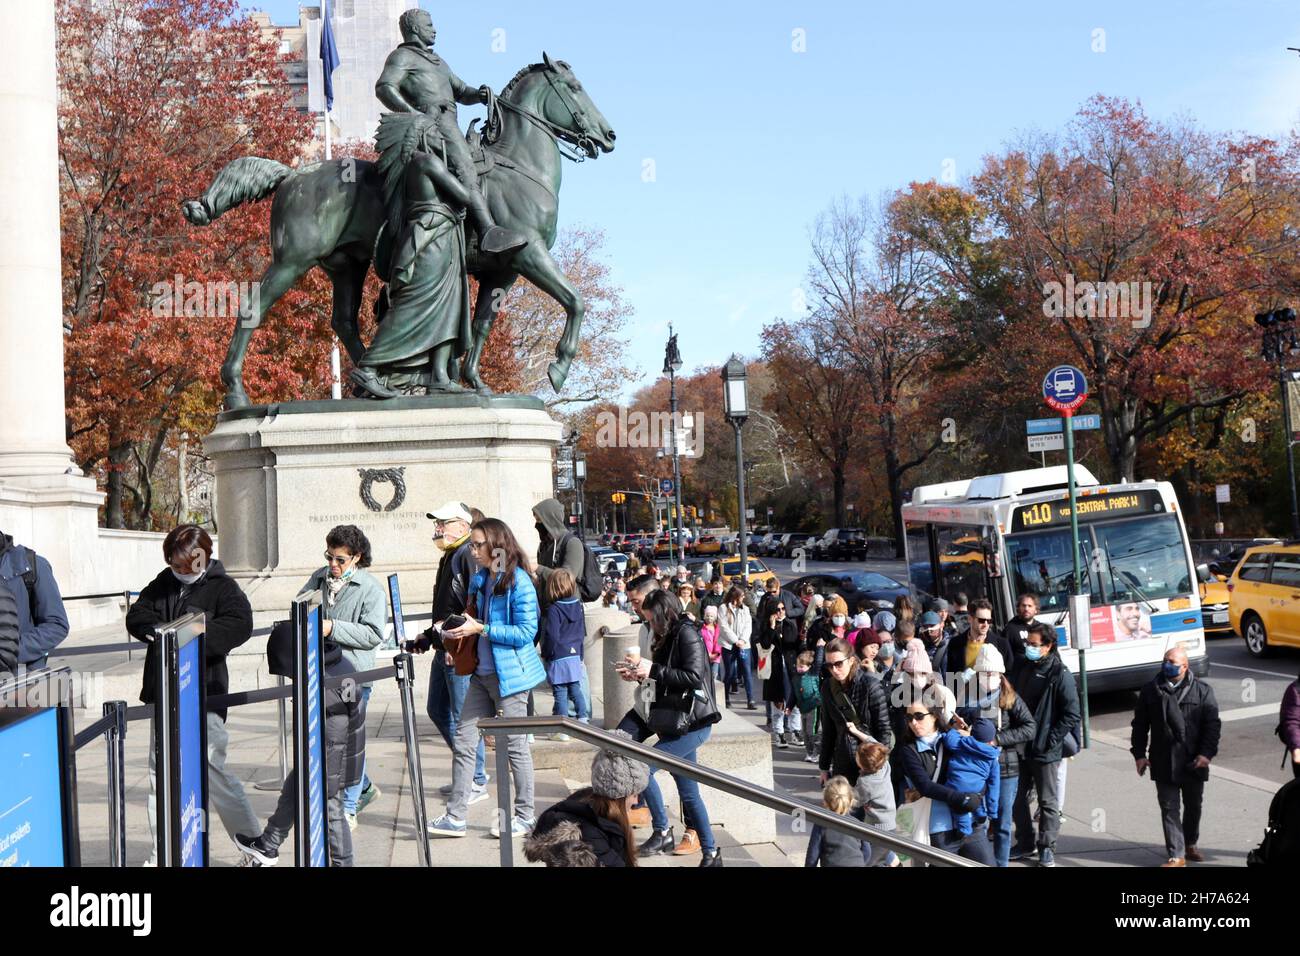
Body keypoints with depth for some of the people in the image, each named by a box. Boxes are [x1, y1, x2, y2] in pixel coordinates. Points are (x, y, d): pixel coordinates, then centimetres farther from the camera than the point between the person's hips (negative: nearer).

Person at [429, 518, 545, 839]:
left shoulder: (519, 582, -14)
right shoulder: (480, 579, 11)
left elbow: (526, 632, -18)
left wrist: (480, 629, -21)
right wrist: (459, 632, 4)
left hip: (509, 675, -8)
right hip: (482, 673, 8)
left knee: (515, 744, 2)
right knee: (464, 740, 5)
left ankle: (524, 815, 16)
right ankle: (455, 816, 10)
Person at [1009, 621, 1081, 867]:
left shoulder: (1060, 675, -12)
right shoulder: (1025, 669, 8)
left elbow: (1072, 715, -13)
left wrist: (1051, 740, -15)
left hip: (1045, 751, -6)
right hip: (1021, 747, 6)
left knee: (1048, 801, 6)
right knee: (1017, 798, 13)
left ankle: (1047, 848, 17)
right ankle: (1025, 843, 27)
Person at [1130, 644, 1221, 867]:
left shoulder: (1202, 691, -2)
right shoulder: (1150, 690, 2)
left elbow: (1213, 724, -2)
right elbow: (1140, 725, 7)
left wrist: (1206, 753, -11)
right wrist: (1139, 754, 1)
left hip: (1193, 762, 0)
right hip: (1164, 763, 0)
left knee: (1193, 806, 15)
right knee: (1169, 809, -2)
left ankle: (1190, 845, 36)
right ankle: (1176, 855, 0)